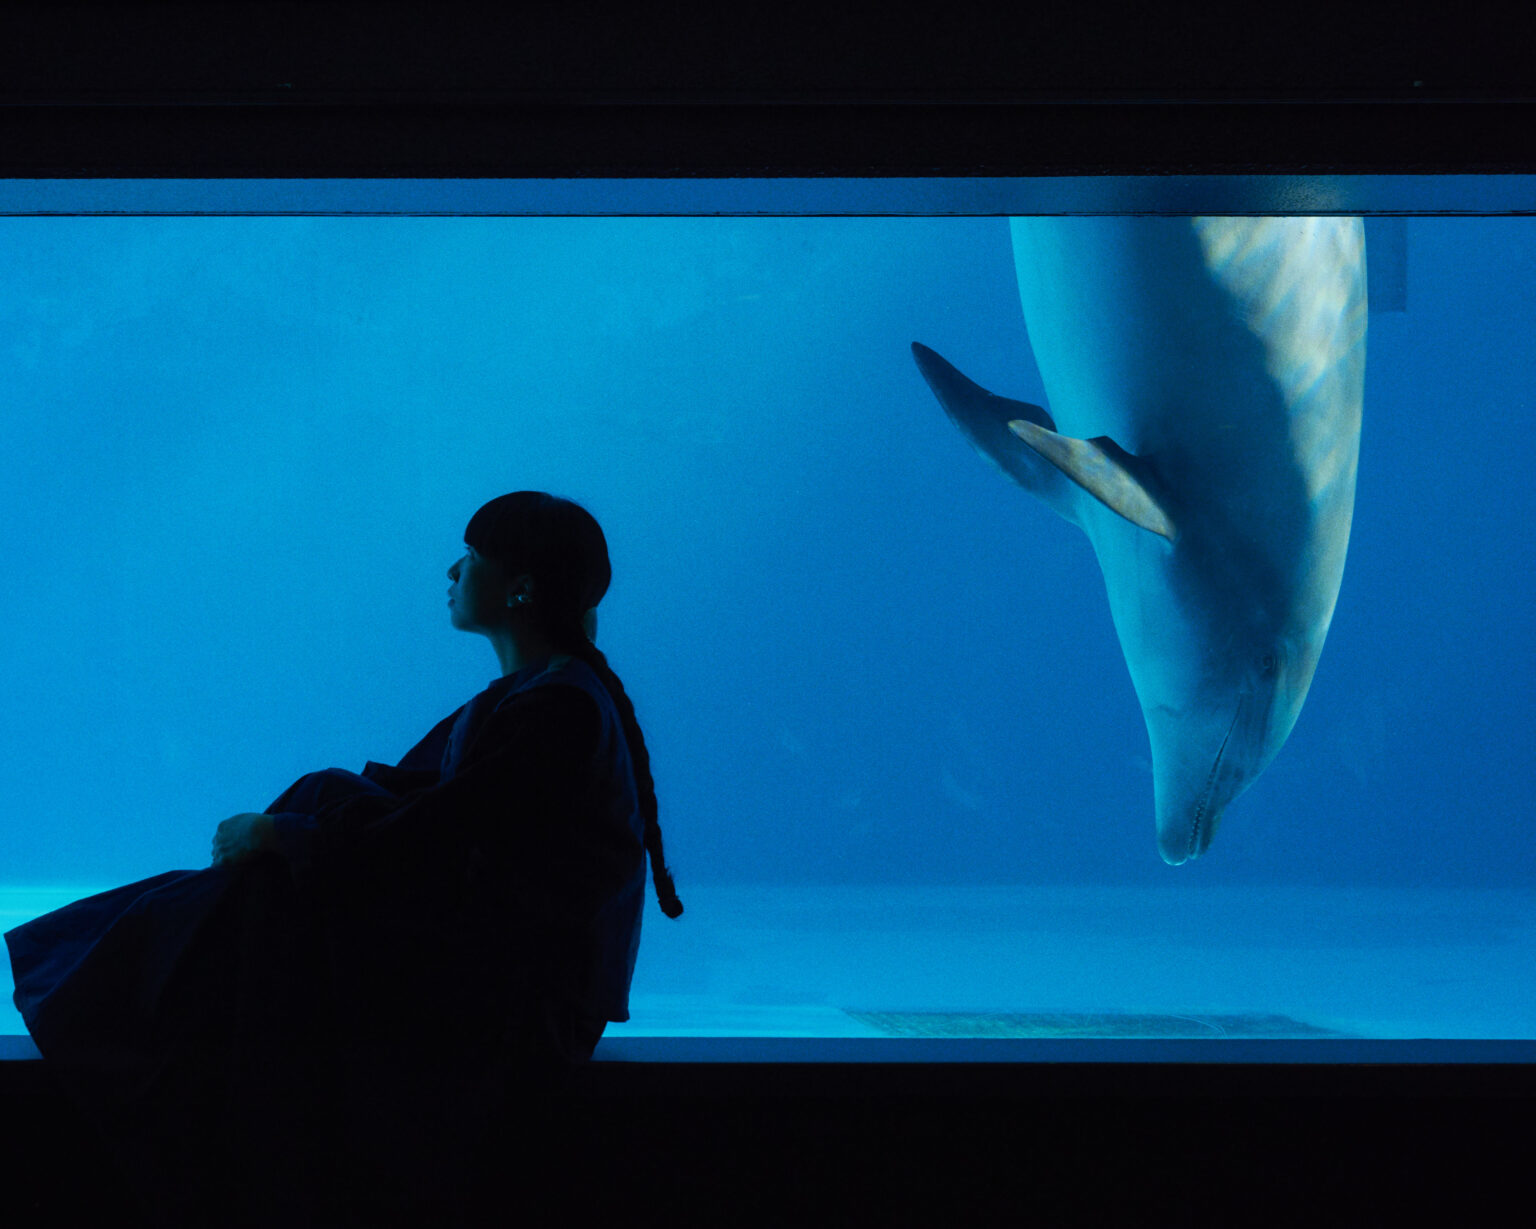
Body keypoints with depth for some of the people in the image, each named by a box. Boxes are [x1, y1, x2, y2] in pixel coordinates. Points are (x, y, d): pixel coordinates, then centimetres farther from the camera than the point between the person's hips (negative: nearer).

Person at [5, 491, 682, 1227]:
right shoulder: (531, 692, 11)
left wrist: (272, 836, -9)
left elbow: (416, 845, -21)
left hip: (522, 1007, -9)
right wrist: (277, 828, 1)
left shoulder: (561, 710, -20)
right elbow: (405, 788, 13)